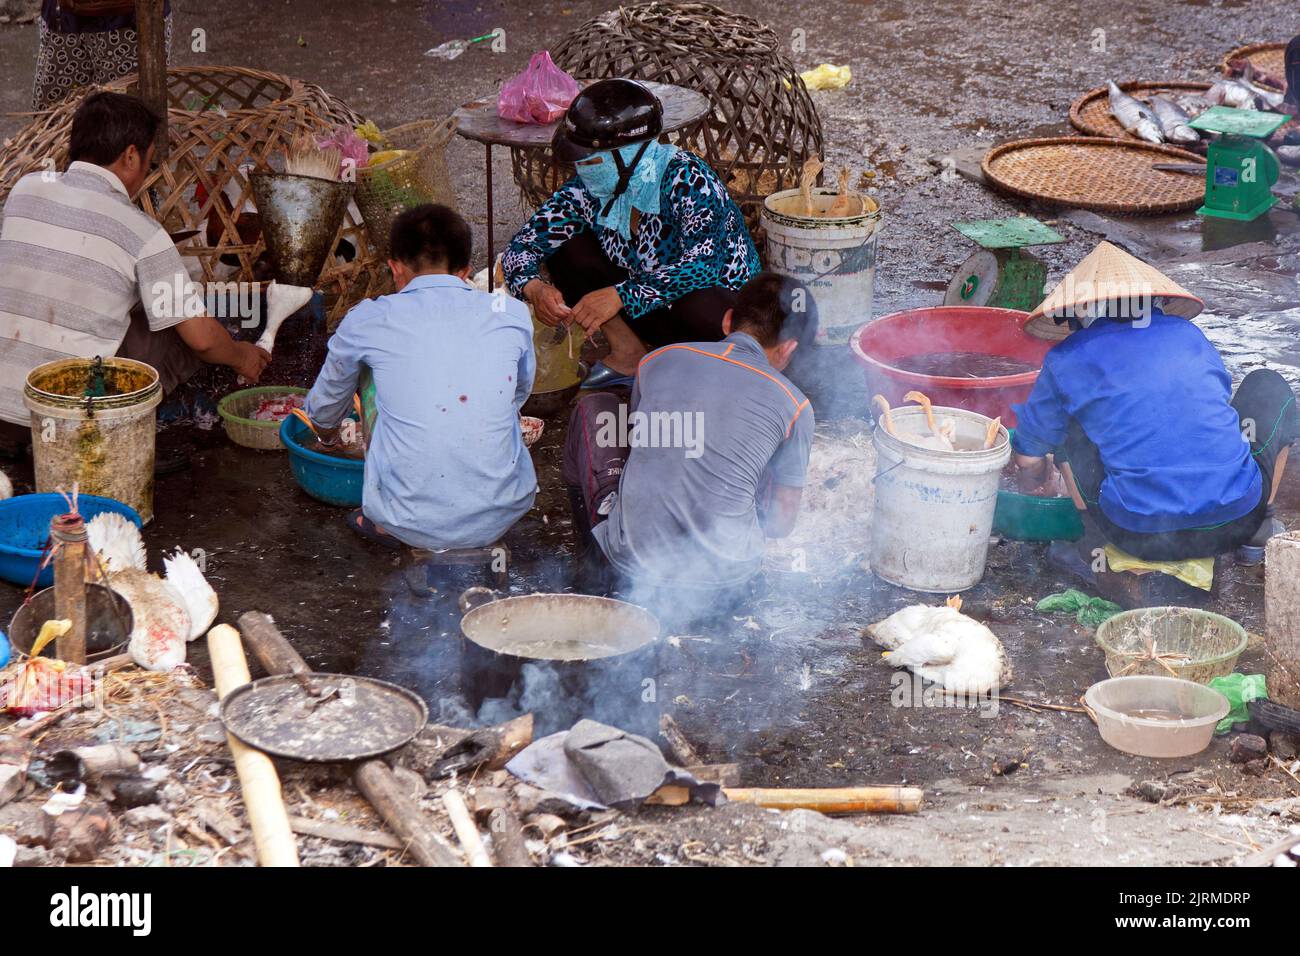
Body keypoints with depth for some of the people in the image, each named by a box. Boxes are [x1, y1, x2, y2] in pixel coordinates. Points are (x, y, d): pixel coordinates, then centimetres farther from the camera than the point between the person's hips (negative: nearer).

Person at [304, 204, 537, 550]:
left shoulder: (368, 320, 1)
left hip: (411, 523, -1)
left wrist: (328, 436, 46)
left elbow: (324, 407, 22)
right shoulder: (512, 316, 4)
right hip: (499, 518, 1)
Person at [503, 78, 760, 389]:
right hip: (654, 314, 5)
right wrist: (535, 288, -31)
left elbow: (702, 266, -39)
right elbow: (522, 246, -8)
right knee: (567, 249, -13)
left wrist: (621, 295, -46)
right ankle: (628, 354, -2)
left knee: (697, 305, -40)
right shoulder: (591, 189, -11)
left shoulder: (687, 180, -27)